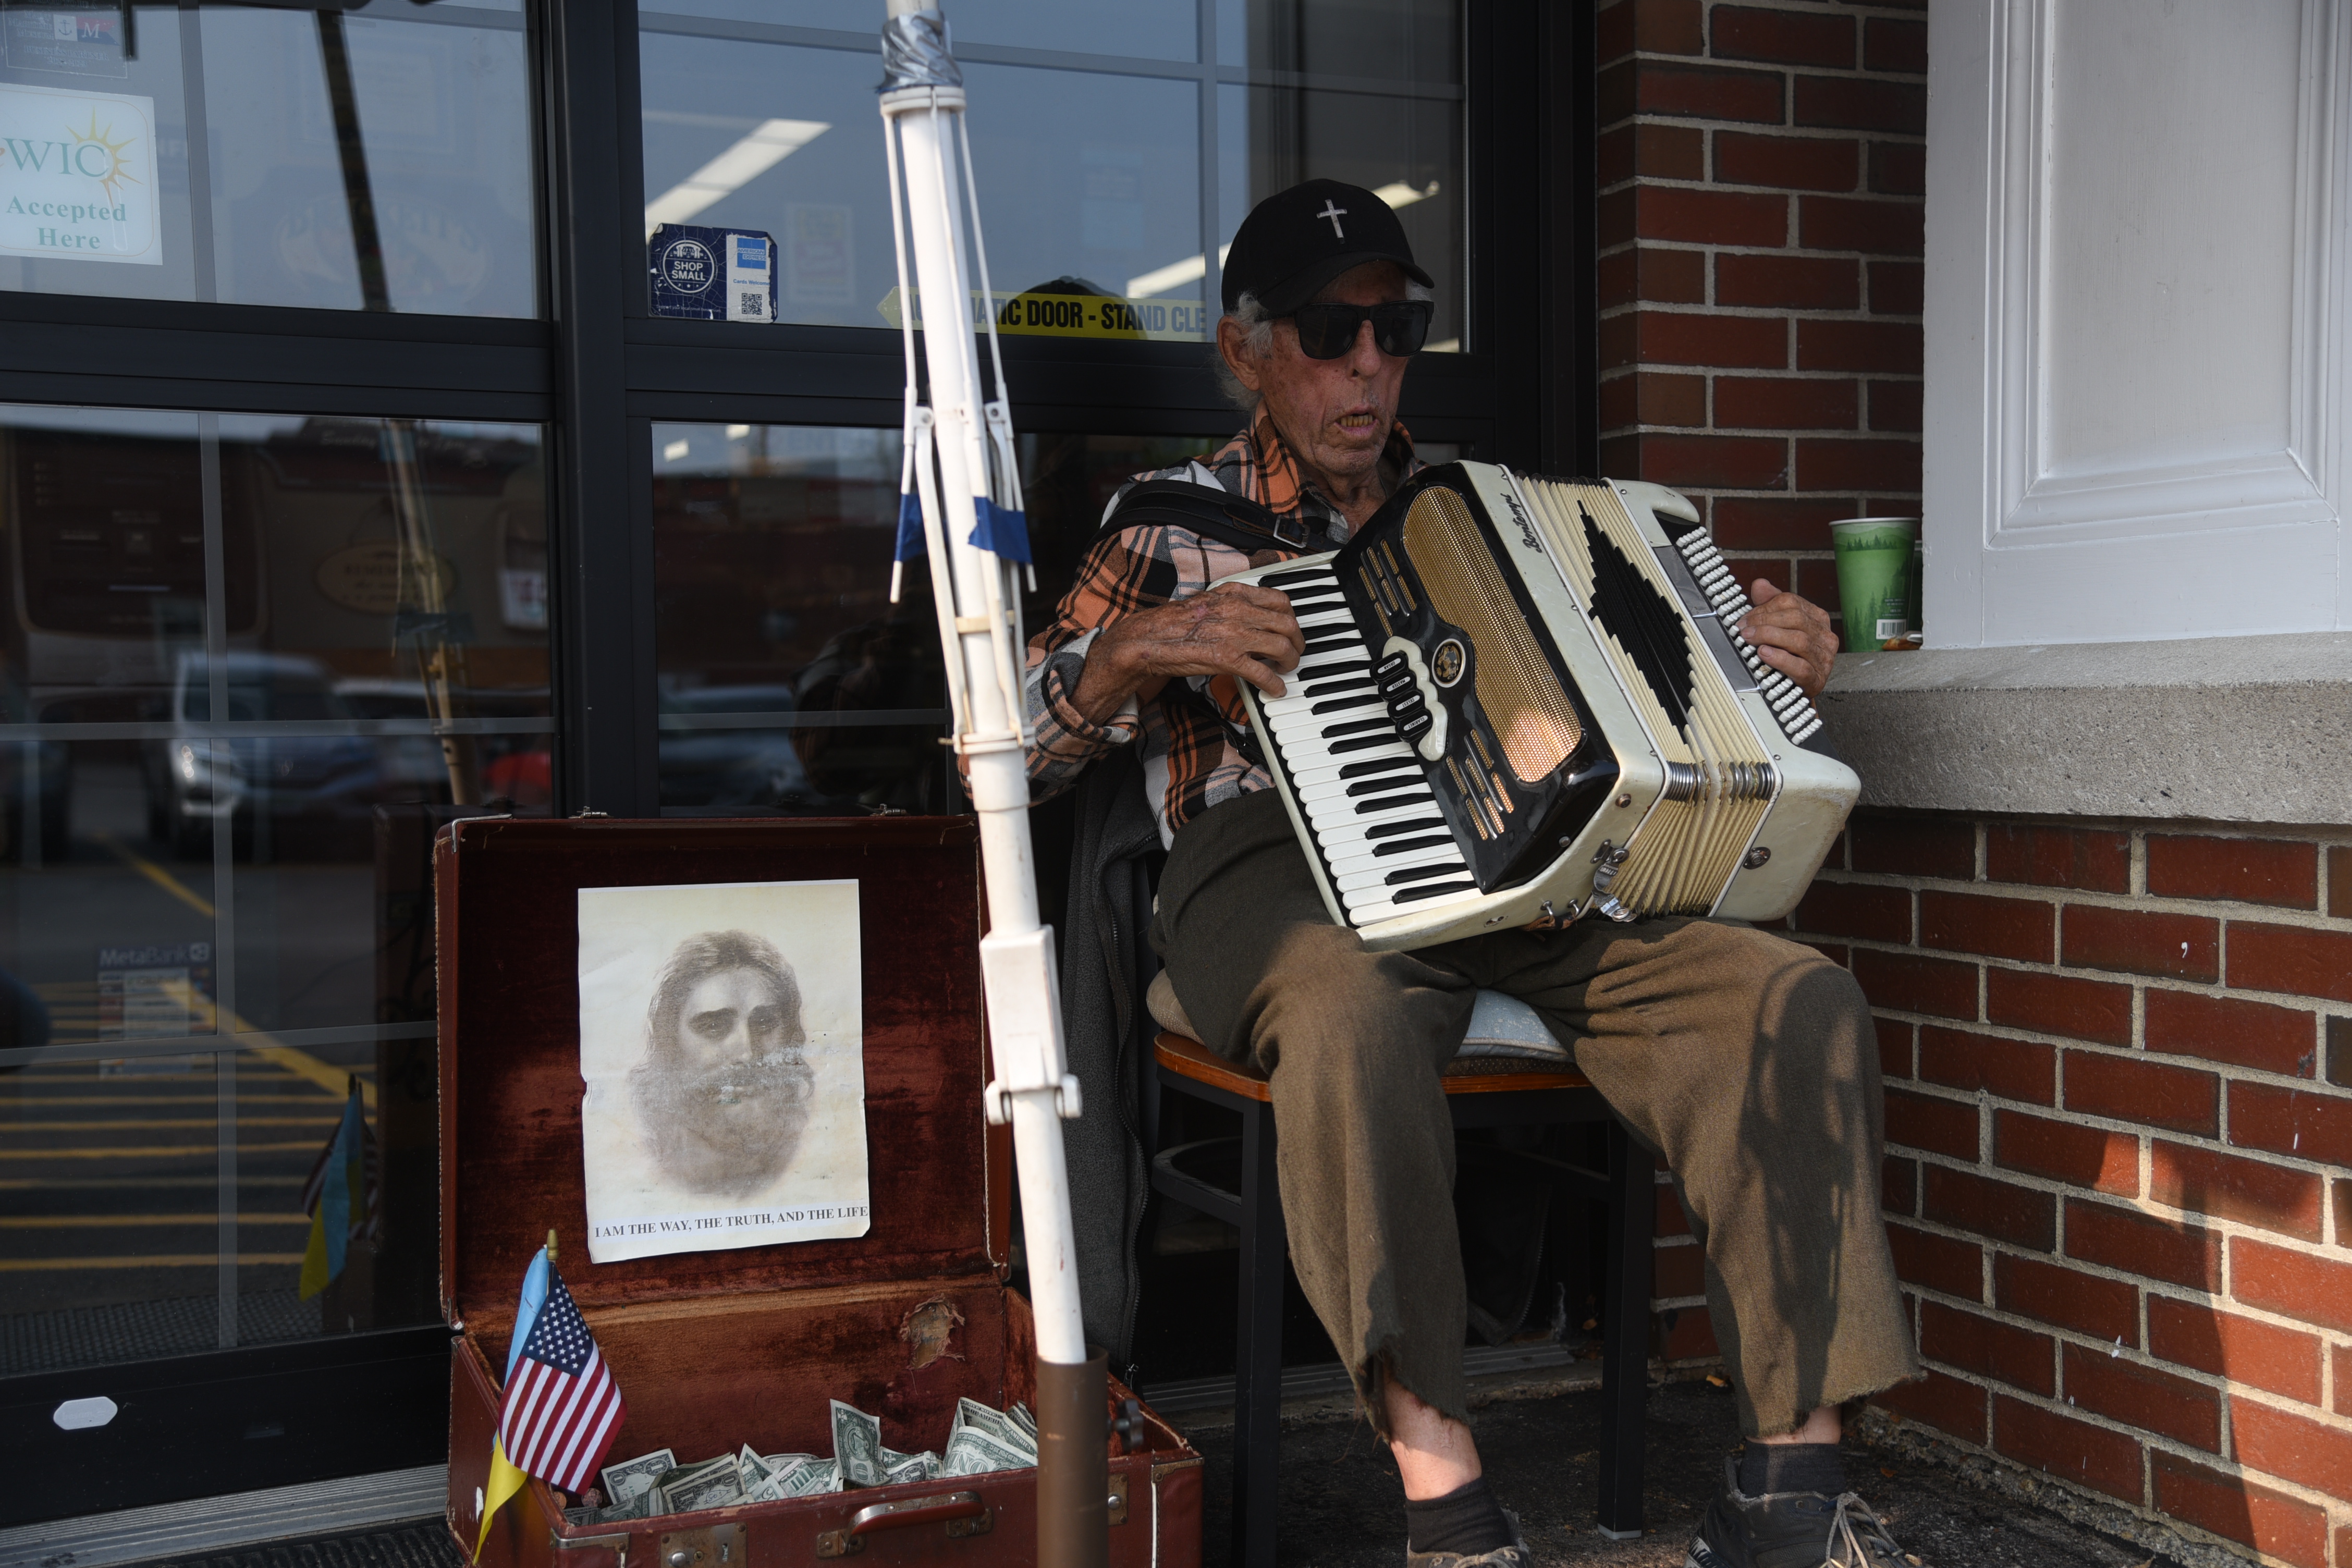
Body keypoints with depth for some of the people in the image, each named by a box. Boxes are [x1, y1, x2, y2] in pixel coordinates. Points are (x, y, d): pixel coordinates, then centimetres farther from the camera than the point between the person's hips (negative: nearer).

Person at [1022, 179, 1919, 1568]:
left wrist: (1764, 663, 9)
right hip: (1280, 871, -3)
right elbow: (1015, 746, 7)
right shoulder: (1175, 520, 15)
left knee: (1799, 999, -21)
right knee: (1353, 1019, -41)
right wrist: (1141, 647, -12)